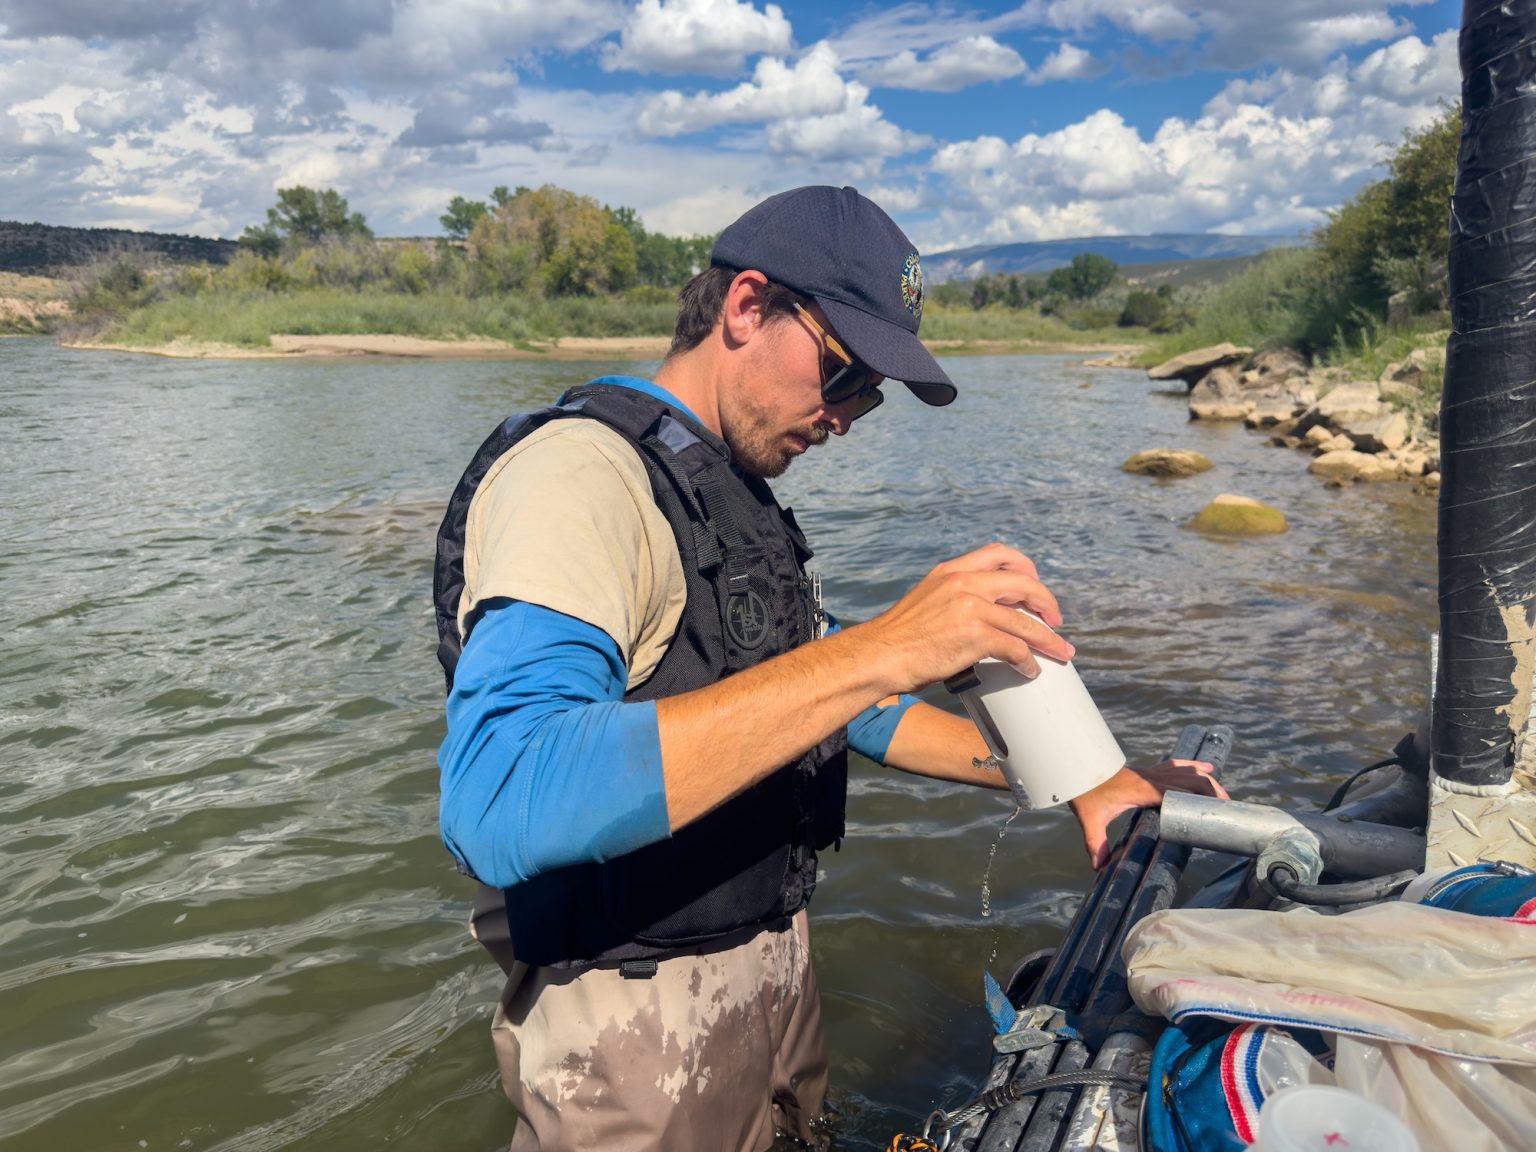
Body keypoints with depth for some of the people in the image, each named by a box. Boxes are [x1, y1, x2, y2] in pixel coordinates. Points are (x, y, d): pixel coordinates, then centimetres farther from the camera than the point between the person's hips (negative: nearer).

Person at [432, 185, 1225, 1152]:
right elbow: (498, 810, -37)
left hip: (775, 968, 8)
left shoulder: (739, 494, 9)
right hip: (639, 1027, -8)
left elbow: (829, 699, 16)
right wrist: (881, 650, -38)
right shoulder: (579, 469, -21)